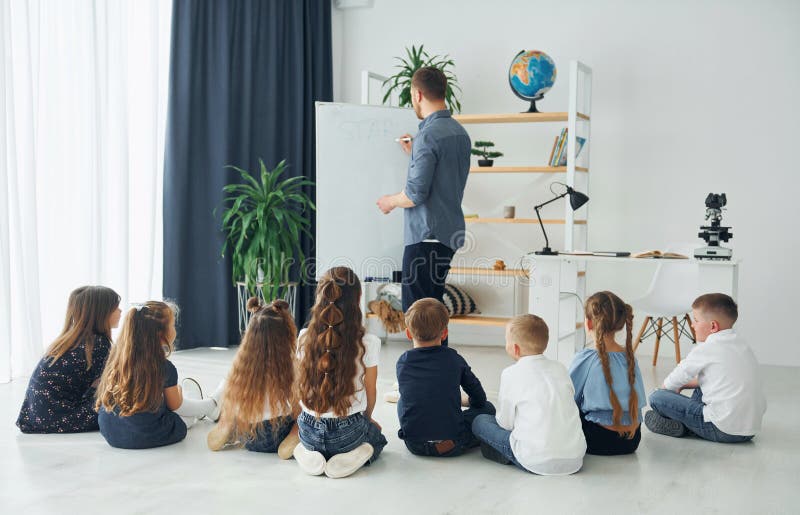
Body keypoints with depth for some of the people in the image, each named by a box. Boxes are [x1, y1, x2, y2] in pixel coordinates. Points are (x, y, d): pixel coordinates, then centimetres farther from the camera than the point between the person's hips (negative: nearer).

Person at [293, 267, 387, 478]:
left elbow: (305, 386, 5)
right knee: (377, 437, 32)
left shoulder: (304, 339, -8)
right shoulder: (368, 343, -17)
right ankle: (353, 457, -2)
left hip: (309, 431, 3)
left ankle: (310, 454, 4)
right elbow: (370, 393, -3)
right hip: (347, 433, -3)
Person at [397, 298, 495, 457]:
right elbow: (479, 398, 6)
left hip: (414, 445, 1)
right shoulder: (453, 359, -5)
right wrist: (464, 402, 30)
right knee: (487, 408, 19)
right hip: (451, 446, -1)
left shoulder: (402, 362, -1)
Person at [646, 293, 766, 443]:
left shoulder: (705, 350, -11)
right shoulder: (741, 343, 13)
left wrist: (667, 387, 24)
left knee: (656, 397, -8)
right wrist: (684, 385, 26)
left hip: (723, 430, -9)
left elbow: (673, 382, 2)